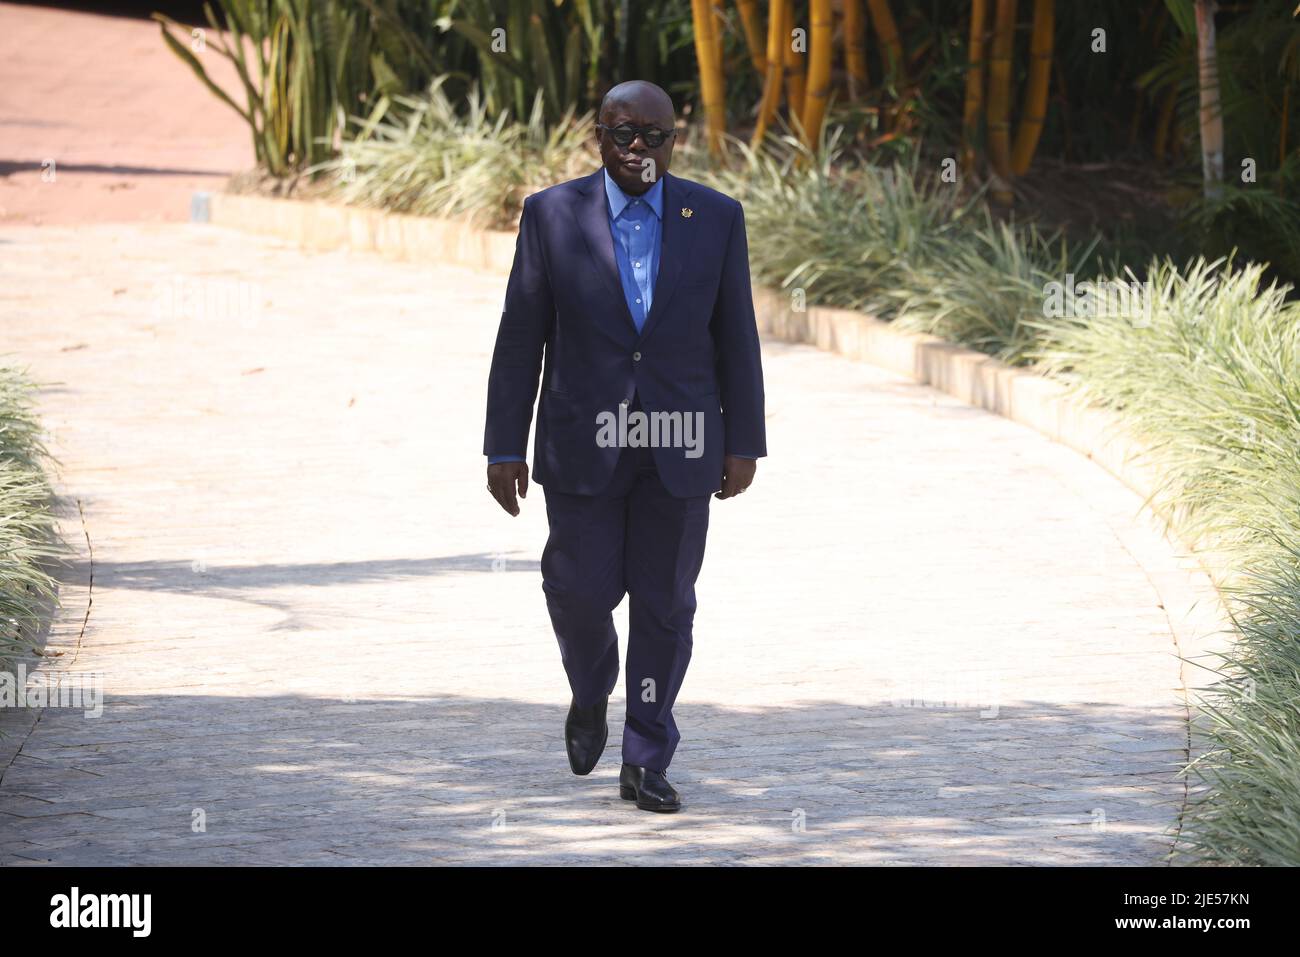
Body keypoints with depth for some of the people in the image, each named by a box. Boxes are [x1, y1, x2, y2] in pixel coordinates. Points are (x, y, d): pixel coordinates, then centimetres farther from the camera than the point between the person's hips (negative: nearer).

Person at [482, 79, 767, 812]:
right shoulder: (553, 216, -4)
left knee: (665, 602, 2)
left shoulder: (715, 218, -1)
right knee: (584, 591, -1)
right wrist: (505, 447, -5)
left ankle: (646, 763, 10)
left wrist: (744, 444, 0)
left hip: (679, 447, 1)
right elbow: (520, 338, -2)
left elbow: (737, 336, 3)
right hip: (584, 443, -1)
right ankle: (592, 693, 31)